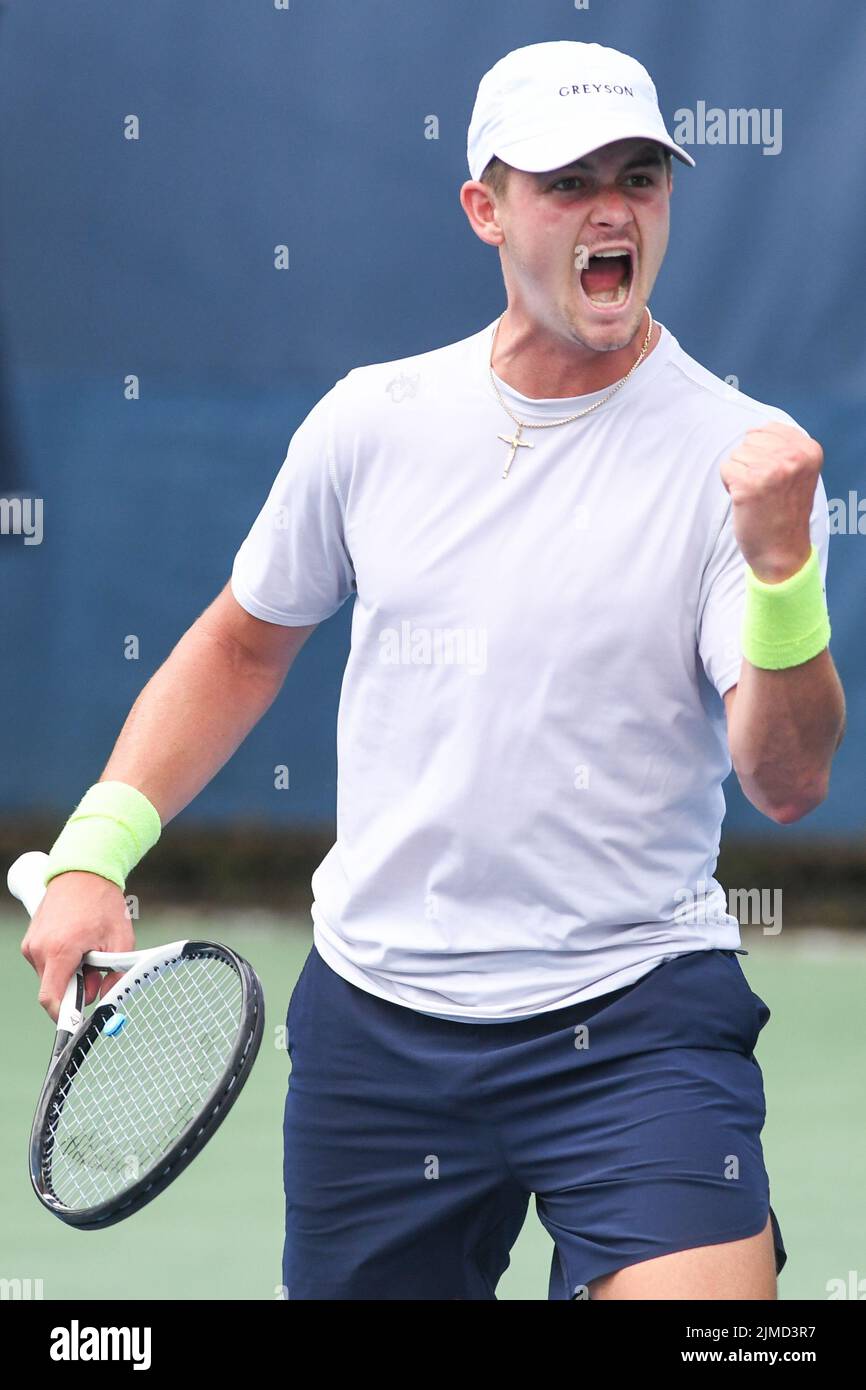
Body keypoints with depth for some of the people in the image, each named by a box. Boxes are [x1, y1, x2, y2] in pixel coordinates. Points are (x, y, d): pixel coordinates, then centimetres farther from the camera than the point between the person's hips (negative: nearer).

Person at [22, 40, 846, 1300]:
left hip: (638, 1027, -3)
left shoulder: (739, 458, -7)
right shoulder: (373, 420, 3)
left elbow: (787, 785, -13)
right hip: (375, 1027, 3)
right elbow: (243, 644, 18)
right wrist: (93, 855, 9)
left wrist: (782, 570, -28)